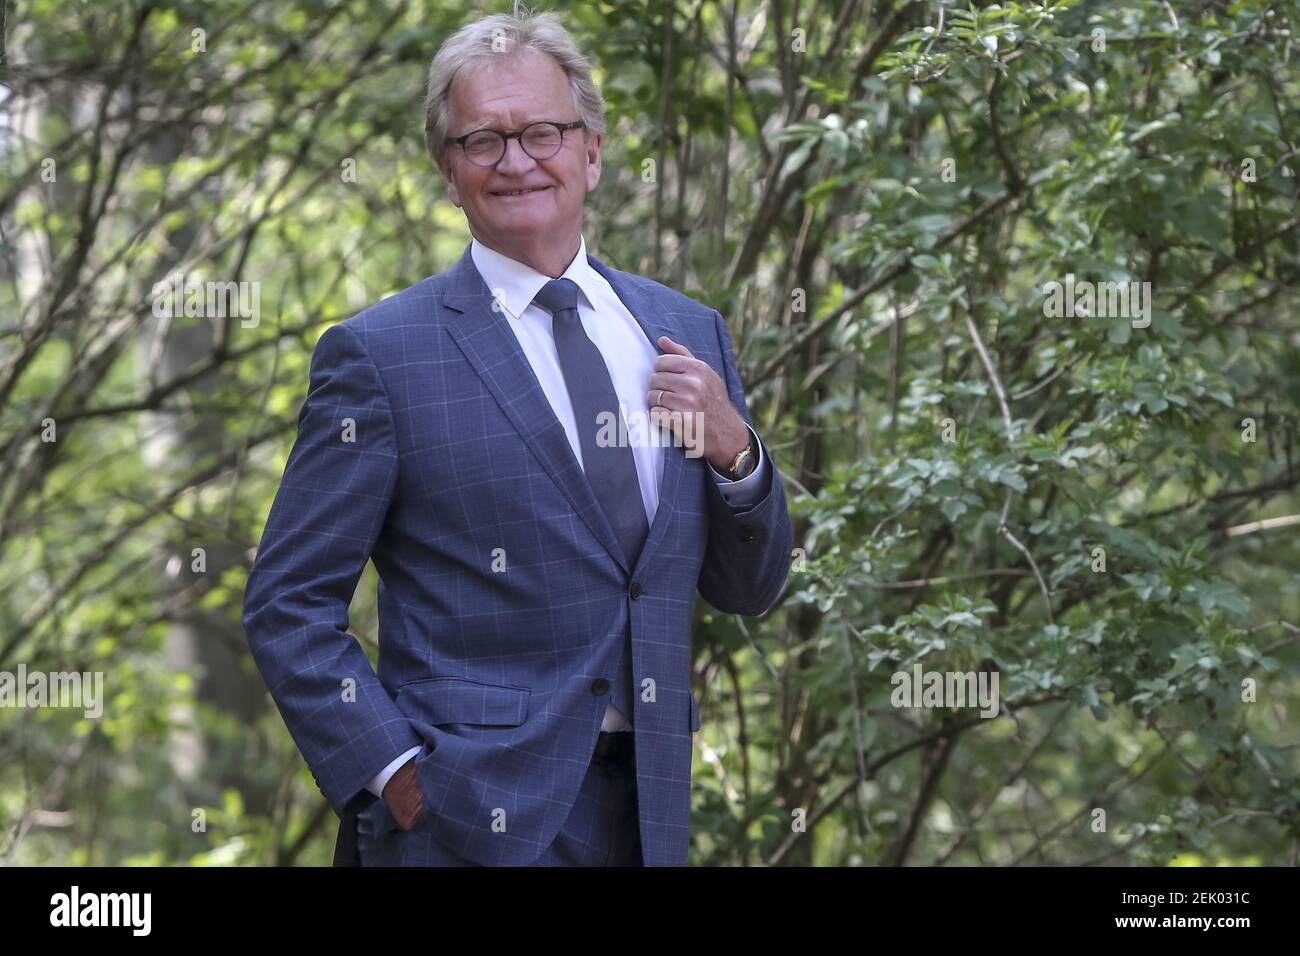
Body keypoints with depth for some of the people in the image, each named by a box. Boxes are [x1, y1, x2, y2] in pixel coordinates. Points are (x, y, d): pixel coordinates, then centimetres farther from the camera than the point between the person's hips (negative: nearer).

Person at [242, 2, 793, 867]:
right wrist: (392, 771, -15)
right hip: (469, 825, -4)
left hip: (651, 816, 4)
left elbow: (748, 592, 12)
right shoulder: (379, 355, -4)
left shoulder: (688, 334, 9)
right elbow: (288, 605, -5)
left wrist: (733, 448, -6)